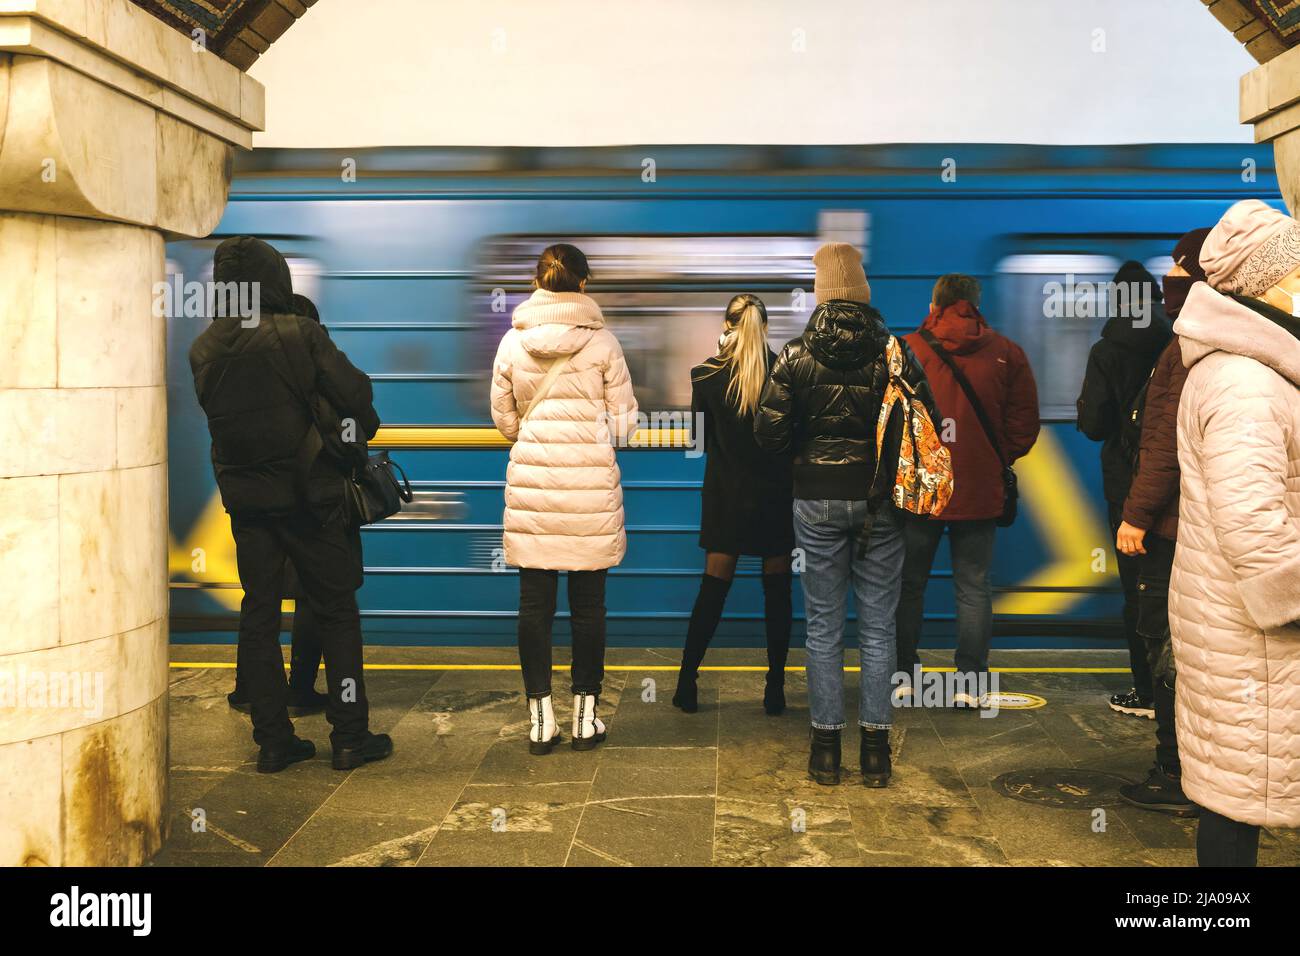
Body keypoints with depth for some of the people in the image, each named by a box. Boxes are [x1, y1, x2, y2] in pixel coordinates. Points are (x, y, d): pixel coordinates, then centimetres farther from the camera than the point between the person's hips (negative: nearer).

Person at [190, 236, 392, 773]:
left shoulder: (204, 349, 2)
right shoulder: (298, 334, -12)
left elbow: (216, 413, 7)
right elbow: (354, 393, -13)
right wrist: (363, 430, 6)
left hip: (243, 495, 4)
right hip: (307, 493, -4)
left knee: (259, 613, 11)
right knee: (336, 612, 6)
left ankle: (272, 739, 14)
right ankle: (350, 737, 9)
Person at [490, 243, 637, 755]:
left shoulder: (513, 342, 2)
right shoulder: (603, 342, -4)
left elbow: (504, 420, 9)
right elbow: (623, 423, -1)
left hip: (531, 482, 2)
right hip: (591, 485, -1)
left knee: (535, 602, 8)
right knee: (588, 603, 8)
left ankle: (540, 717, 12)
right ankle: (585, 716, 15)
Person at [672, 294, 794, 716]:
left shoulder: (706, 374, -5)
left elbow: (702, 439, 3)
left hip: (726, 495, 1)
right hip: (775, 492, 0)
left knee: (713, 587, 6)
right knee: (777, 590, 8)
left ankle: (686, 682, 7)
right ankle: (775, 689, 12)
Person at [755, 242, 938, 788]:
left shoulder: (796, 356, -4)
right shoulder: (894, 352, -3)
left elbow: (769, 435, -6)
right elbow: (928, 424, -4)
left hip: (818, 502, 0)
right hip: (880, 502, 1)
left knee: (823, 627, 7)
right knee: (878, 626, 8)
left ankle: (826, 745, 12)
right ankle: (875, 746, 12)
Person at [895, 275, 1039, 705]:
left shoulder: (904, 350, -5)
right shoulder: (1006, 353, 0)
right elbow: (1024, 425, 0)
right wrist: (998, 460, 14)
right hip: (980, 491, 1)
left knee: (909, 584, 13)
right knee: (974, 588, 9)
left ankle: (903, 676, 18)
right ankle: (970, 685, 10)